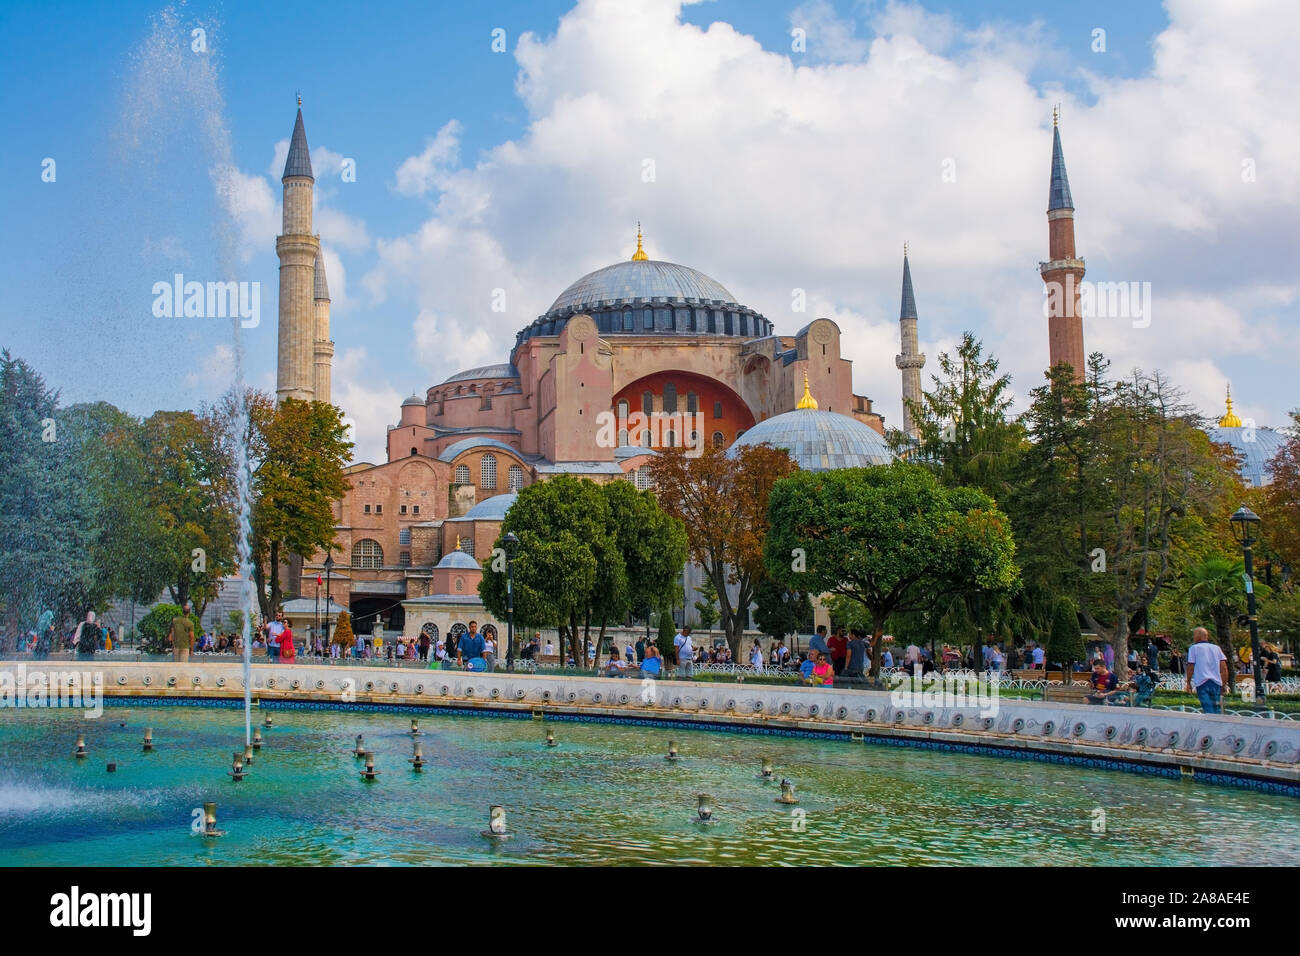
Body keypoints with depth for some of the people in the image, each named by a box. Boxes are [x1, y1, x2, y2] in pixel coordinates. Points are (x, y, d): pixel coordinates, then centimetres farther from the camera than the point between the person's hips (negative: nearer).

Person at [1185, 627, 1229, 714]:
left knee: (1209, 711, -11)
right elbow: (1224, 667, 9)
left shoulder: (1194, 648, 4)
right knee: (1217, 710, 10)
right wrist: (1224, 684, 13)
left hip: (1202, 683, -4)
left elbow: (1190, 667, 1)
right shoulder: (1217, 648, 16)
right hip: (1216, 683, 4)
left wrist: (1188, 683, 10)